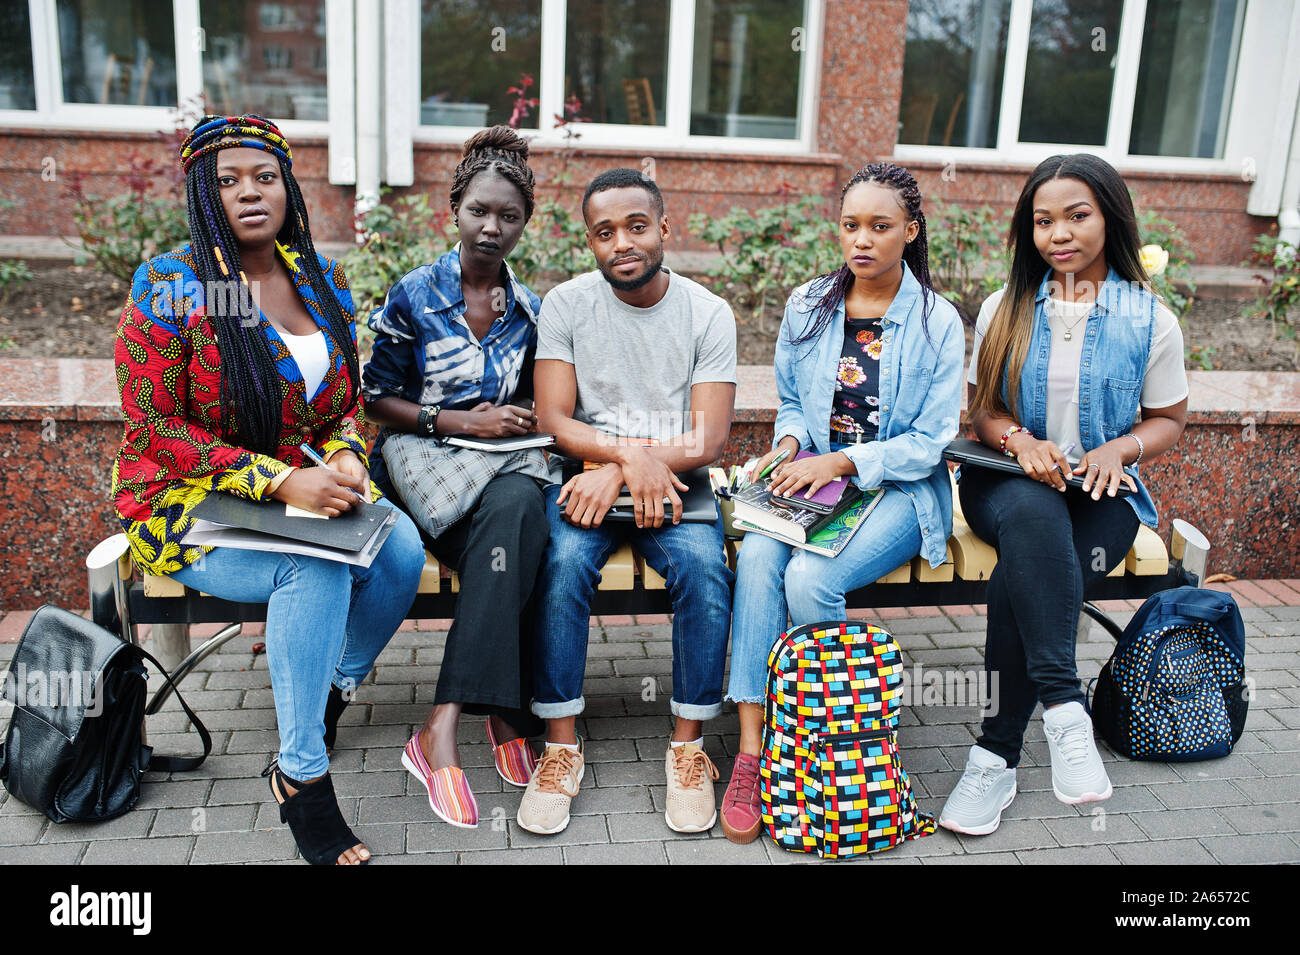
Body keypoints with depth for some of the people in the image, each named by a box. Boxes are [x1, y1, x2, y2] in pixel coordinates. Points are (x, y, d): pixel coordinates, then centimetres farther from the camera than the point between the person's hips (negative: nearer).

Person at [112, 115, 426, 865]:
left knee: (402, 550, -24)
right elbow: (155, 431, -13)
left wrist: (345, 457, -12)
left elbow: (349, 400, 13)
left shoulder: (324, 282, 7)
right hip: (190, 503, -5)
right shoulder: (168, 287, -9)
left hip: (307, 487, 5)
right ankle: (302, 780, -16)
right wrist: (281, 481, -25)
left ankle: (329, 703, 2)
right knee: (317, 568, -33)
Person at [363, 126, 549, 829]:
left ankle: (441, 732, -38)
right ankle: (507, 713, -33)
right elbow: (376, 397, 3)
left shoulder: (529, 310, 14)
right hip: (424, 452, -3)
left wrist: (523, 422, 0)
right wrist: (460, 421, -9)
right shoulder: (414, 295, 3)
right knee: (516, 519, -37)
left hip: (505, 459, 3)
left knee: (517, 508, -37)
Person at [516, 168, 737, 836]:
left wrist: (616, 472, -19)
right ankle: (561, 747, -17)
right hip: (585, 473, 0)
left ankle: (687, 744, -13)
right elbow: (553, 420, -6)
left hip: (672, 480, 0)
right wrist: (630, 453, -23)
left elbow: (709, 439, -8)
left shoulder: (709, 314, -1)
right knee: (564, 562, -30)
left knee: (703, 567, -29)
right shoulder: (565, 304, 1)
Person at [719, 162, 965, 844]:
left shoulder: (938, 322, -2)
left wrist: (839, 461, -18)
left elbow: (931, 441, -6)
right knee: (757, 558, -29)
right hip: (812, 477, 3)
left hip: (898, 489, -3)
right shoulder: (807, 306, 10)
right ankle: (751, 747, -26)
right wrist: (790, 444, -5)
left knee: (809, 578, -30)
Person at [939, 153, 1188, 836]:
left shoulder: (1149, 318, 4)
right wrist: (1019, 440, -11)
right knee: (1035, 515, -39)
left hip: (1102, 494, -1)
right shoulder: (1006, 309, 7)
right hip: (1006, 479, 1)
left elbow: (1169, 420, 12)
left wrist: (1119, 448, -10)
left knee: (1020, 583, -31)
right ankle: (1063, 706, -39)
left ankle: (996, 756, -20)